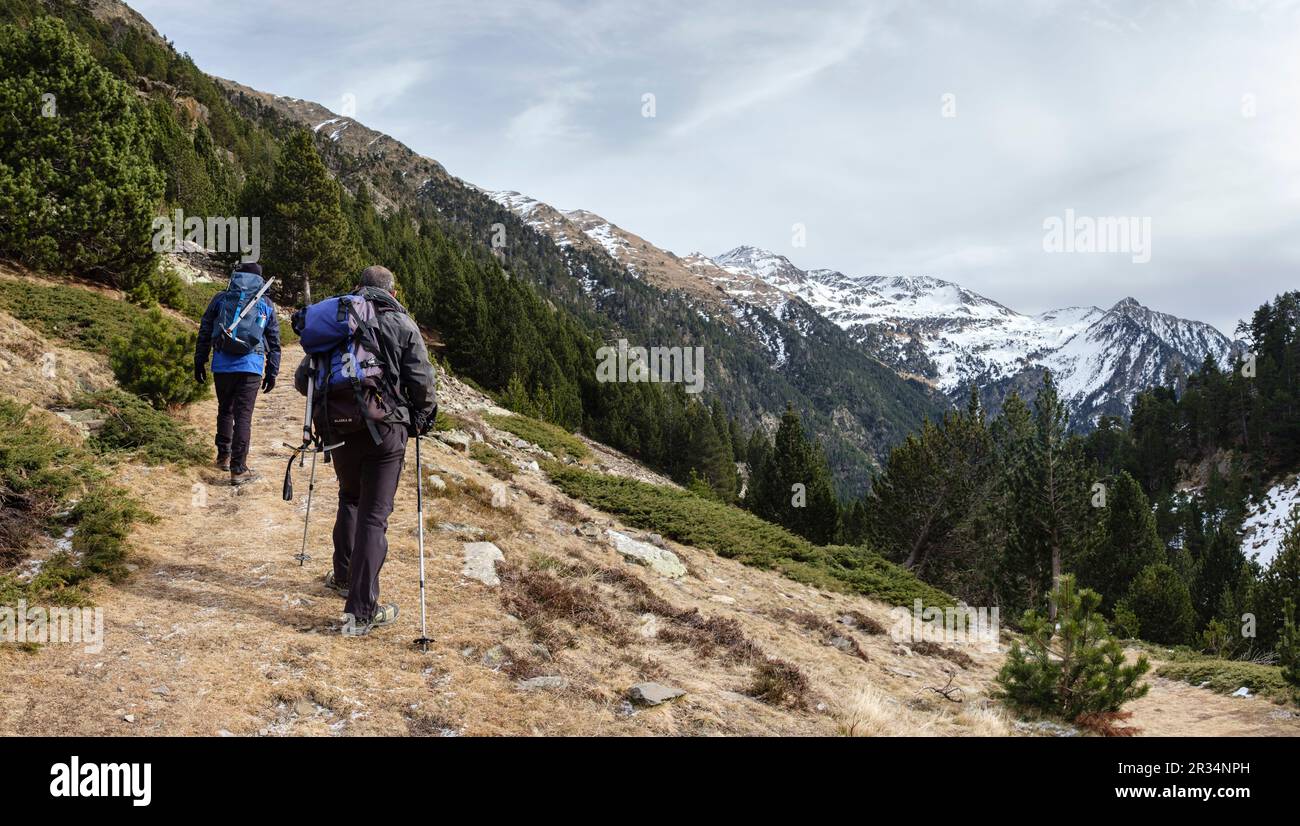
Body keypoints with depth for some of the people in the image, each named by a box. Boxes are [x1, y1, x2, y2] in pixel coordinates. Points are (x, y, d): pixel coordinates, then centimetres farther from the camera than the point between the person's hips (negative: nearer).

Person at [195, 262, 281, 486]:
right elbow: (274, 342, 10)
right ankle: (238, 469, -5)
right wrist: (272, 373, 15)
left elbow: (204, 333, 9)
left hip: (222, 365, 2)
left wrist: (199, 362, 15)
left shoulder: (220, 299, 8)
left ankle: (223, 456, 29)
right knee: (243, 416, -2)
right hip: (251, 367, -2)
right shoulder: (266, 305, 8)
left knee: (225, 410, 21)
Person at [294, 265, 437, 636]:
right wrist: (422, 418, 10)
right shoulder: (402, 324, -1)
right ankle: (361, 611, -3)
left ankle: (344, 577, 38)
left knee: (350, 500, 27)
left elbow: (303, 378, 7)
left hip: (341, 429, 3)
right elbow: (422, 382, -8)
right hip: (386, 430, -3)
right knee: (374, 515, -1)